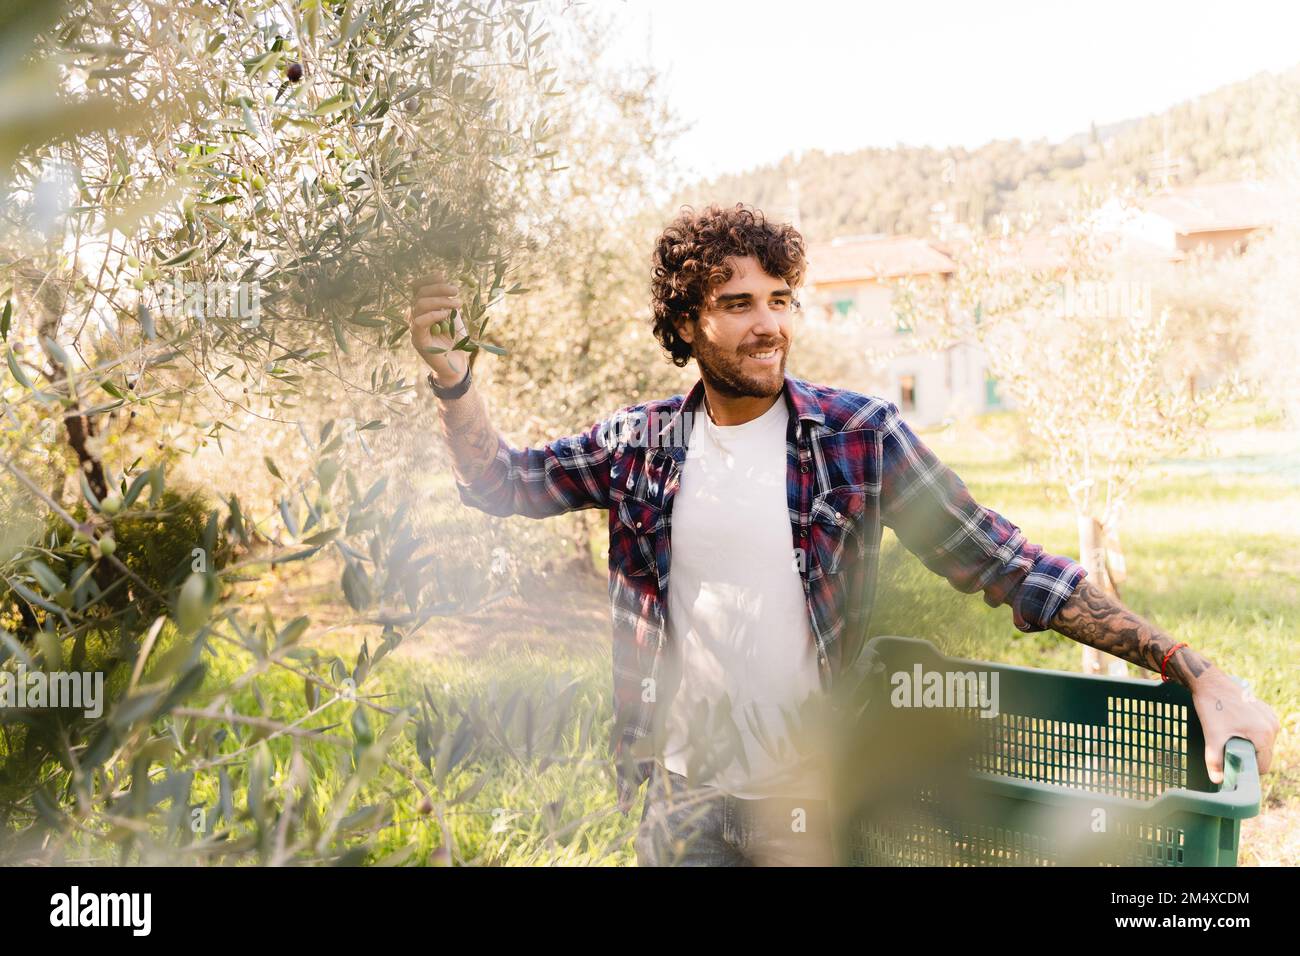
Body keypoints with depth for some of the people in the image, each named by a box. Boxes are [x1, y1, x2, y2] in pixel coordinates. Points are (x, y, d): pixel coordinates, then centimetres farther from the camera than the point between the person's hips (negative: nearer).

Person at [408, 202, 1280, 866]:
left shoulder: (862, 437, -8)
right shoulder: (639, 445, 0)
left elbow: (1000, 562, -9)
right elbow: (503, 480, 9)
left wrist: (1197, 672, -15)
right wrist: (450, 372, -8)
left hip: (816, 800, -2)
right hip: (682, 797, 2)